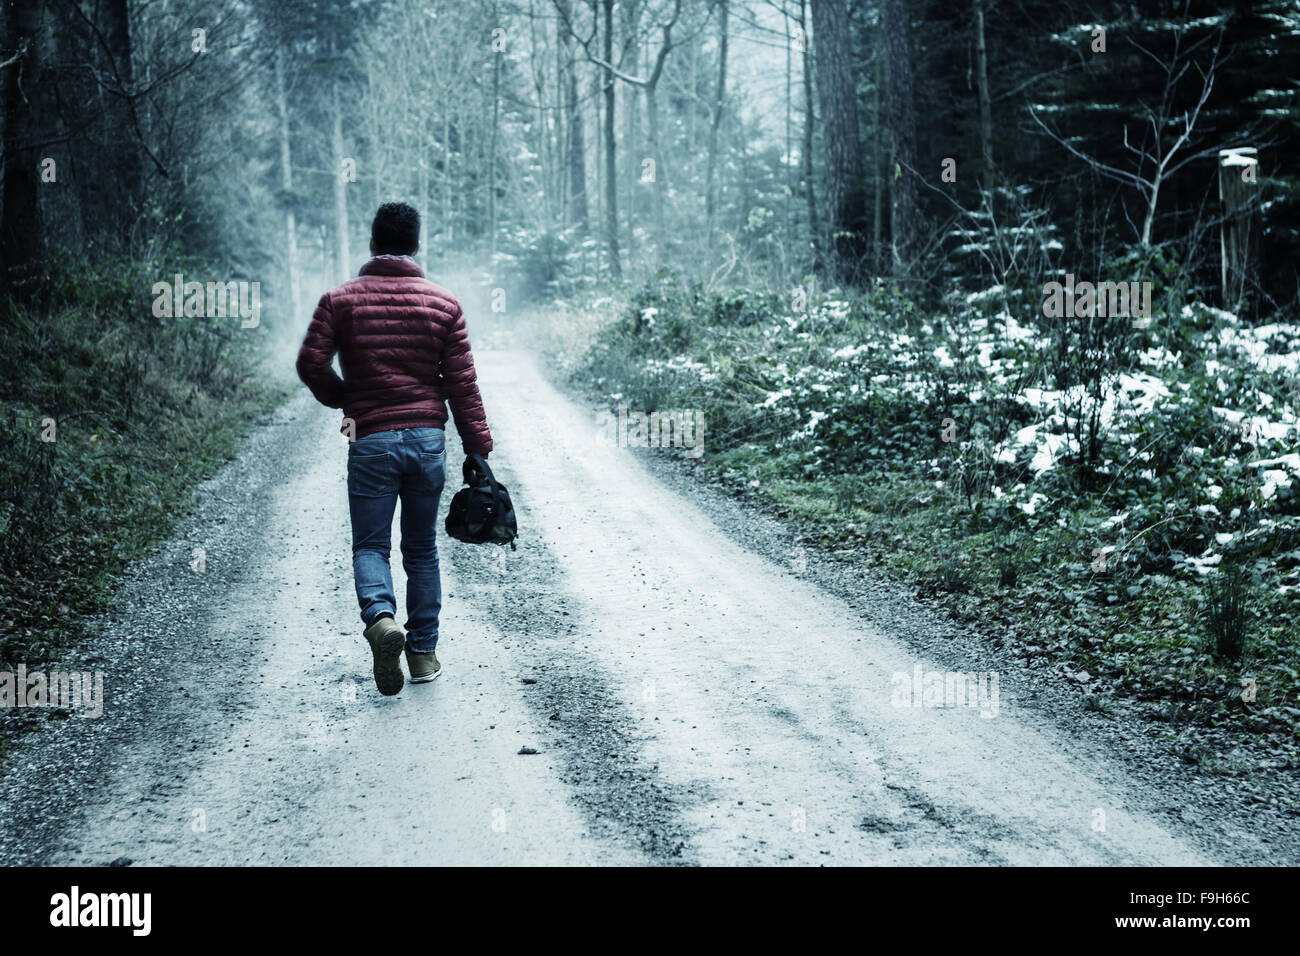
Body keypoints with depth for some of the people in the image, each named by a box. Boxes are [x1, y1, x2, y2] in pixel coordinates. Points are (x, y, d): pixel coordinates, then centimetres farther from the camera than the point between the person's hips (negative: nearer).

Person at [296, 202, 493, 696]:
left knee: (370, 546, 5)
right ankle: (423, 653, 16)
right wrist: (478, 449, 4)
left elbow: (311, 363, -5)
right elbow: (462, 384, 1)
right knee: (421, 549, 13)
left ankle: (381, 618, -23)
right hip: (427, 438, 1)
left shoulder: (340, 300, 2)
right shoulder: (443, 304, 4)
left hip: (370, 440, -1)